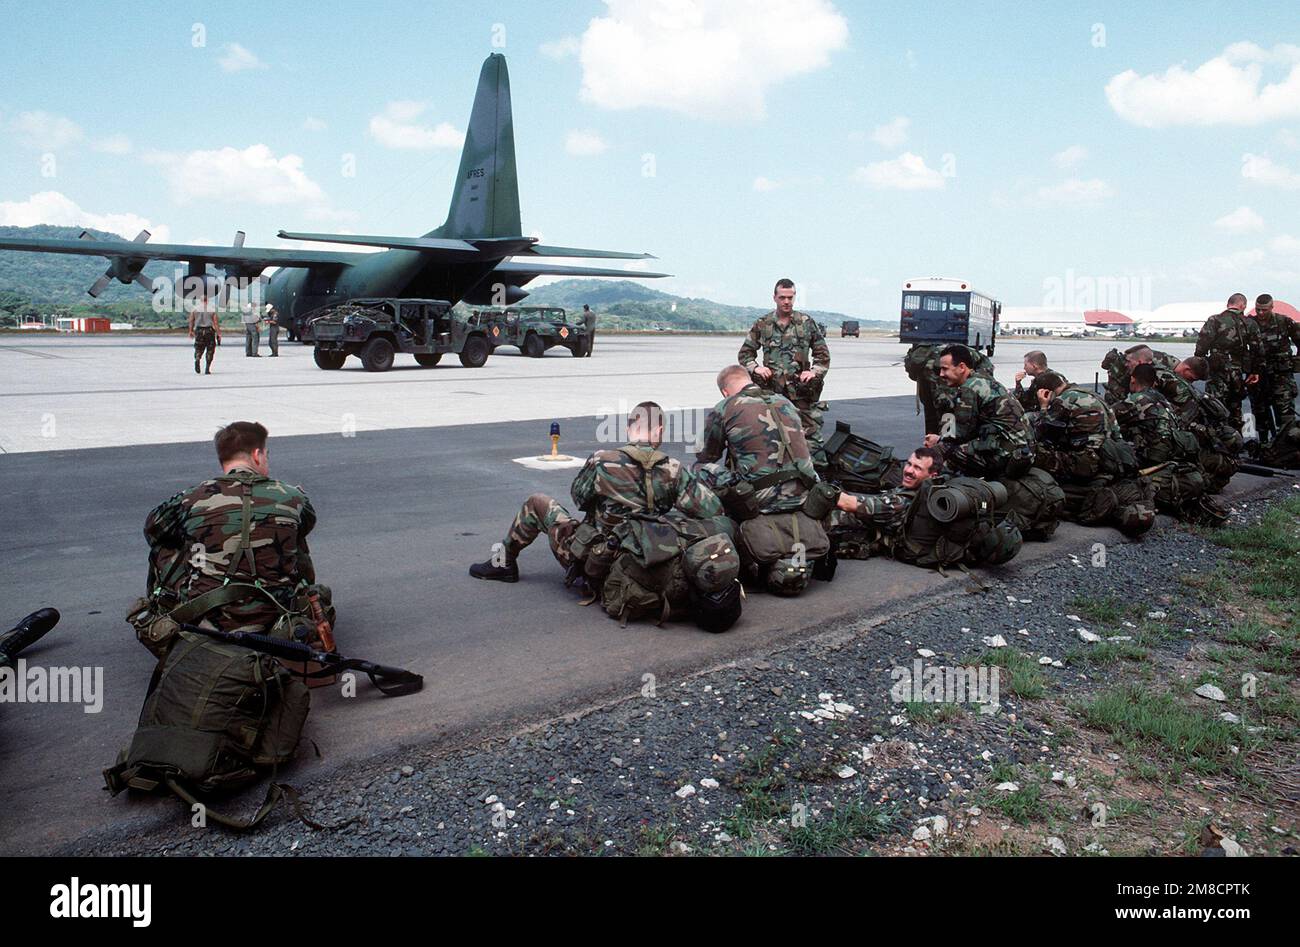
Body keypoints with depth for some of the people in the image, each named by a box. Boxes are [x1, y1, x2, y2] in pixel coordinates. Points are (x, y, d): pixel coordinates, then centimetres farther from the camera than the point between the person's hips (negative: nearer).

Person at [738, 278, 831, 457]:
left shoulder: (808, 323, 8)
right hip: (771, 391, 0)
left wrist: (814, 372, -6)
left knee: (811, 437, -3)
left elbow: (823, 354, 11)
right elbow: (745, 353, 14)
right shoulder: (762, 324, 8)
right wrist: (755, 368, -4)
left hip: (802, 391, 0)